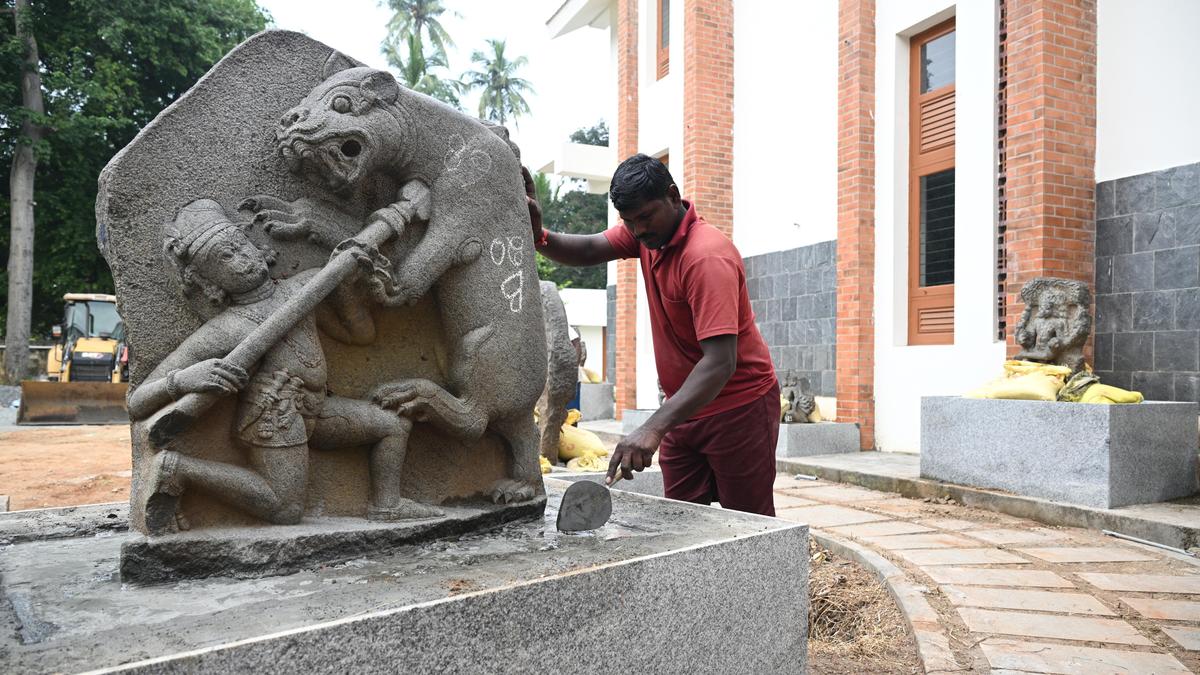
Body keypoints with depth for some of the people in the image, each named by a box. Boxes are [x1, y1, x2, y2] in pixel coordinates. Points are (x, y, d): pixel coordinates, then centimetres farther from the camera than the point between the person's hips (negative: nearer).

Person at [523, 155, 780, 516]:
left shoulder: (707, 256, -26)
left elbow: (720, 363, -34)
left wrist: (653, 428, -42)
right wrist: (539, 237, -27)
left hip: (740, 407, -7)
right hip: (686, 404, 7)